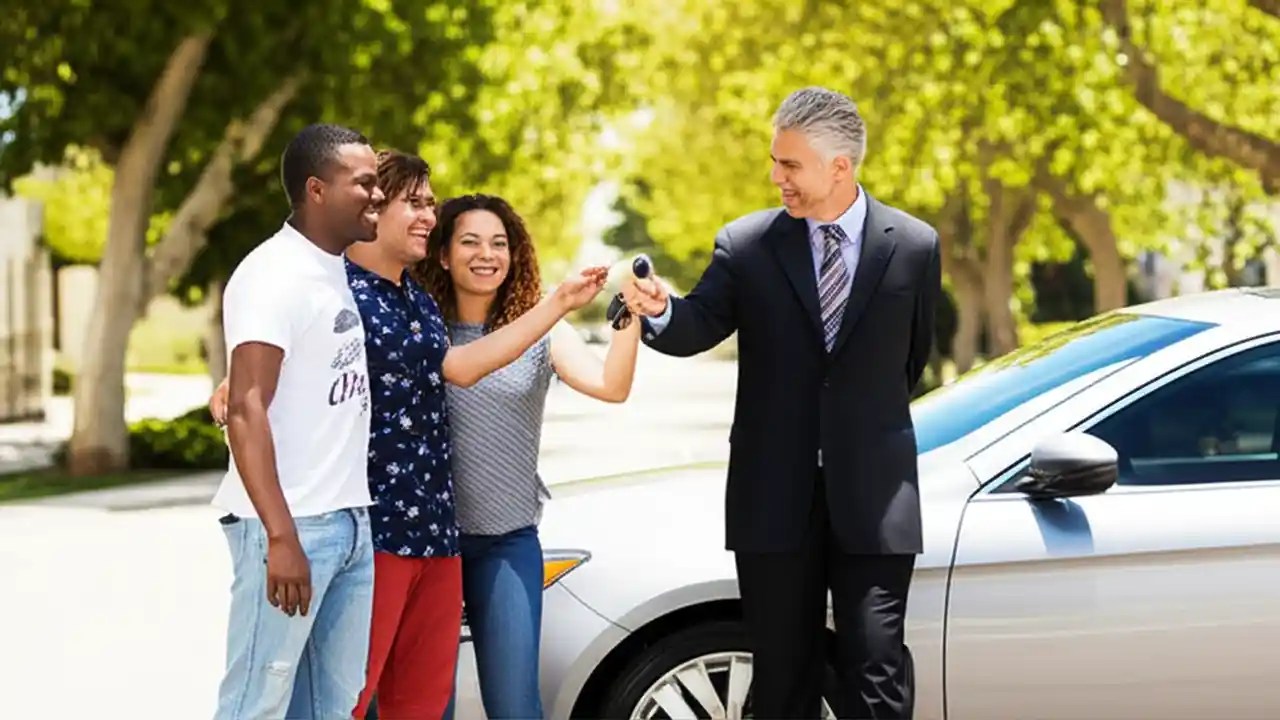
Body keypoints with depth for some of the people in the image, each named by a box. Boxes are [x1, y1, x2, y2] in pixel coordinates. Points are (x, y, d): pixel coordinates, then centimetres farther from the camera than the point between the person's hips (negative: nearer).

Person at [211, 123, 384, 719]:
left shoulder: (340, 269, 14)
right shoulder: (273, 275, -11)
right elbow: (246, 410, -18)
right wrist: (280, 537, -24)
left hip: (351, 523, 8)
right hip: (292, 527, -8)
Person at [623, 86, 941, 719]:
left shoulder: (914, 246, 1)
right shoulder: (746, 244, 1)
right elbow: (698, 327, -10)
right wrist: (660, 311, -31)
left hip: (872, 495, -1)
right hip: (774, 495, 1)